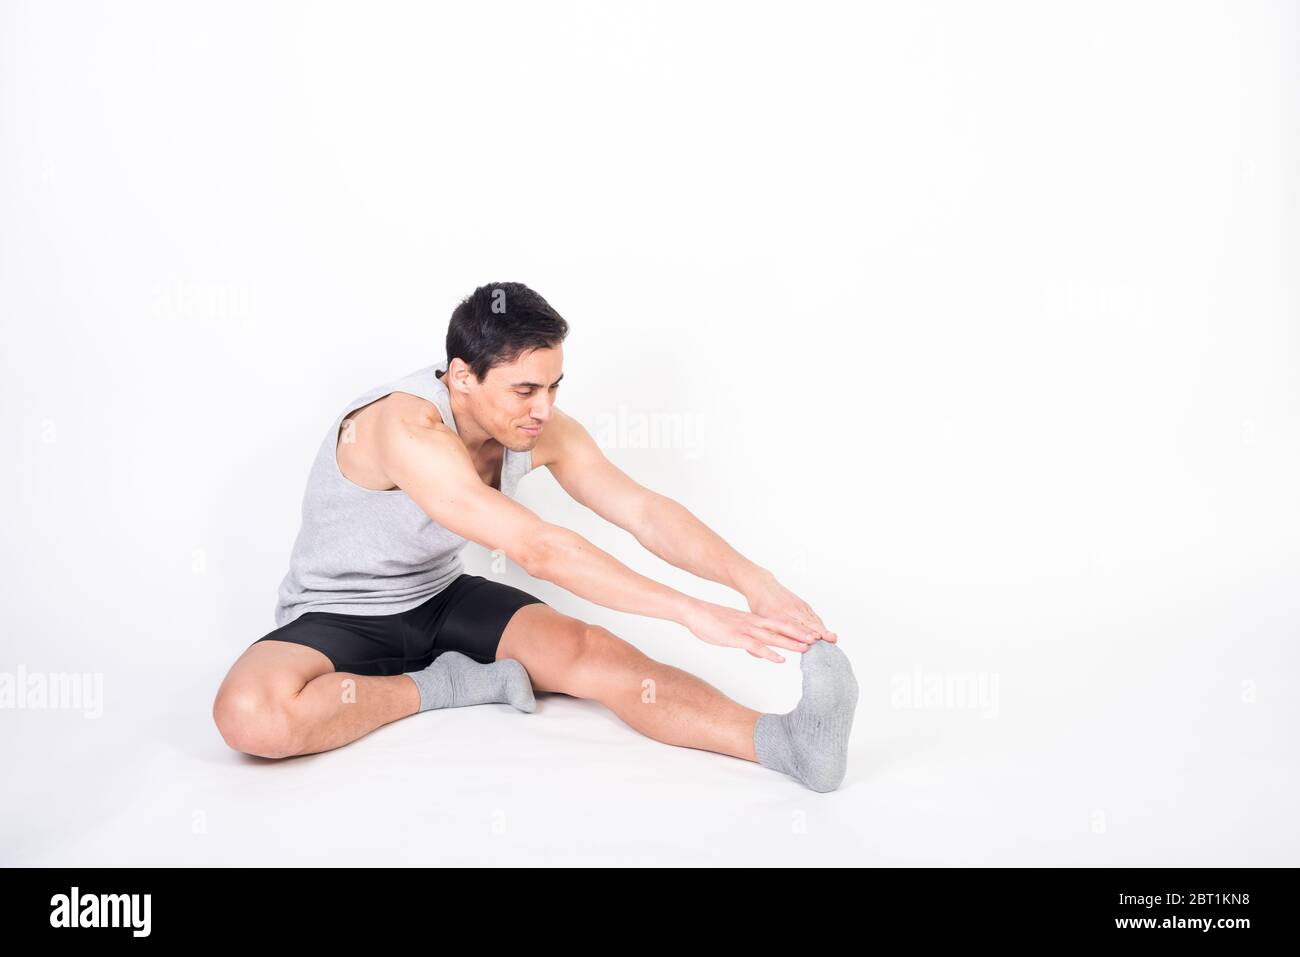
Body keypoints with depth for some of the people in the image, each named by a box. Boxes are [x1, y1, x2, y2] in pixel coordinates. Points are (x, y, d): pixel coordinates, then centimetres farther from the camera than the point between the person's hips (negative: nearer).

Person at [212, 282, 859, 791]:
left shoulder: (542, 429, -10)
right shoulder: (407, 426, -33)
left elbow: (645, 512, -12)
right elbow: (536, 549, -40)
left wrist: (754, 582, -28)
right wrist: (692, 613, -43)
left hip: (442, 598, 5)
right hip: (339, 615, -4)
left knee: (589, 648, -22)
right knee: (250, 714, -37)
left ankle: (784, 741, -36)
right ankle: (440, 687, -17)